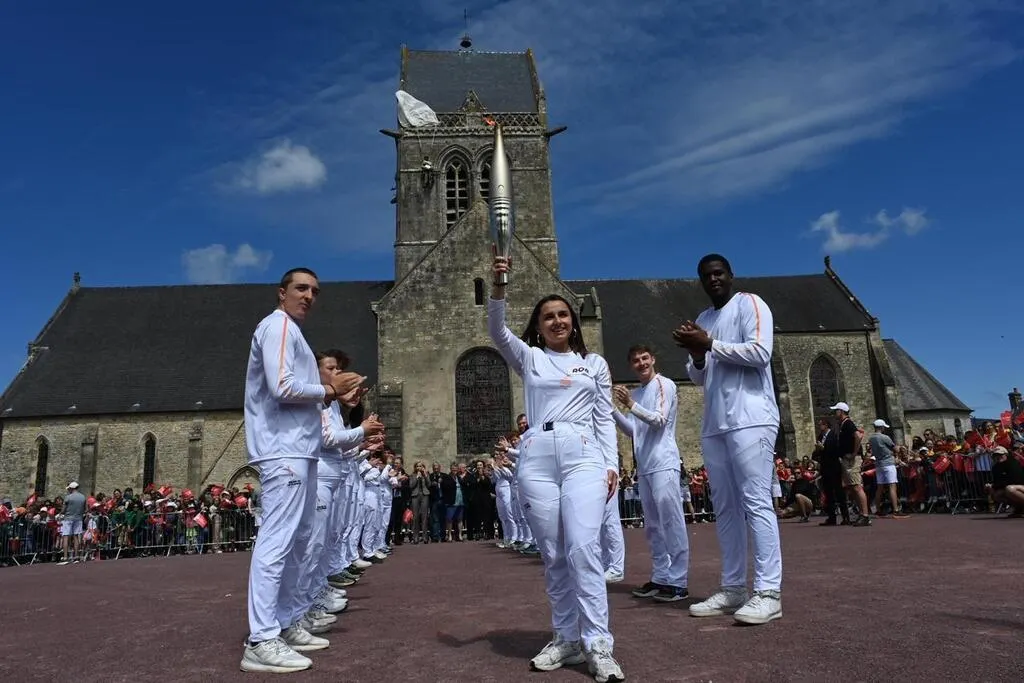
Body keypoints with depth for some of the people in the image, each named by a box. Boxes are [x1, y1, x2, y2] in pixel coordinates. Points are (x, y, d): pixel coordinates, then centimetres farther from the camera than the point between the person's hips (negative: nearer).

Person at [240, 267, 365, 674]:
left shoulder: (293, 331, 23)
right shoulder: (278, 325, -7)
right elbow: (282, 388, -20)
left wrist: (332, 394, 8)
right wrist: (329, 389, -8)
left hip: (300, 449, 11)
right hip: (283, 450, -11)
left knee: (296, 539, 14)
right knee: (277, 540, -11)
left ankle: (285, 625, 23)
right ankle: (260, 641, -8)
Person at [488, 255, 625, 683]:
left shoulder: (595, 363, 18)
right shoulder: (528, 357, 16)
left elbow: (605, 418, 14)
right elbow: (496, 330, -1)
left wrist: (612, 463, 3)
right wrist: (499, 285, -15)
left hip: (583, 454, -1)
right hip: (536, 456, 1)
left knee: (583, 546, -14)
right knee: (552, 554, 3)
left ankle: (597, 645, -8)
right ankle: (567, 639, 15)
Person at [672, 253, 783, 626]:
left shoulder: (749, 303, 3)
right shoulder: (702, 319, 23)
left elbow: (760, 352, -12)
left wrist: (710, 344, -11)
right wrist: (696, 354, -1)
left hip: (750, 420, -7)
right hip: (713, 425, 7)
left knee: (756, 502, -10)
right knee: (724, 507, 6)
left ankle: (768, 592, -7)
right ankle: (732, 588, 11)